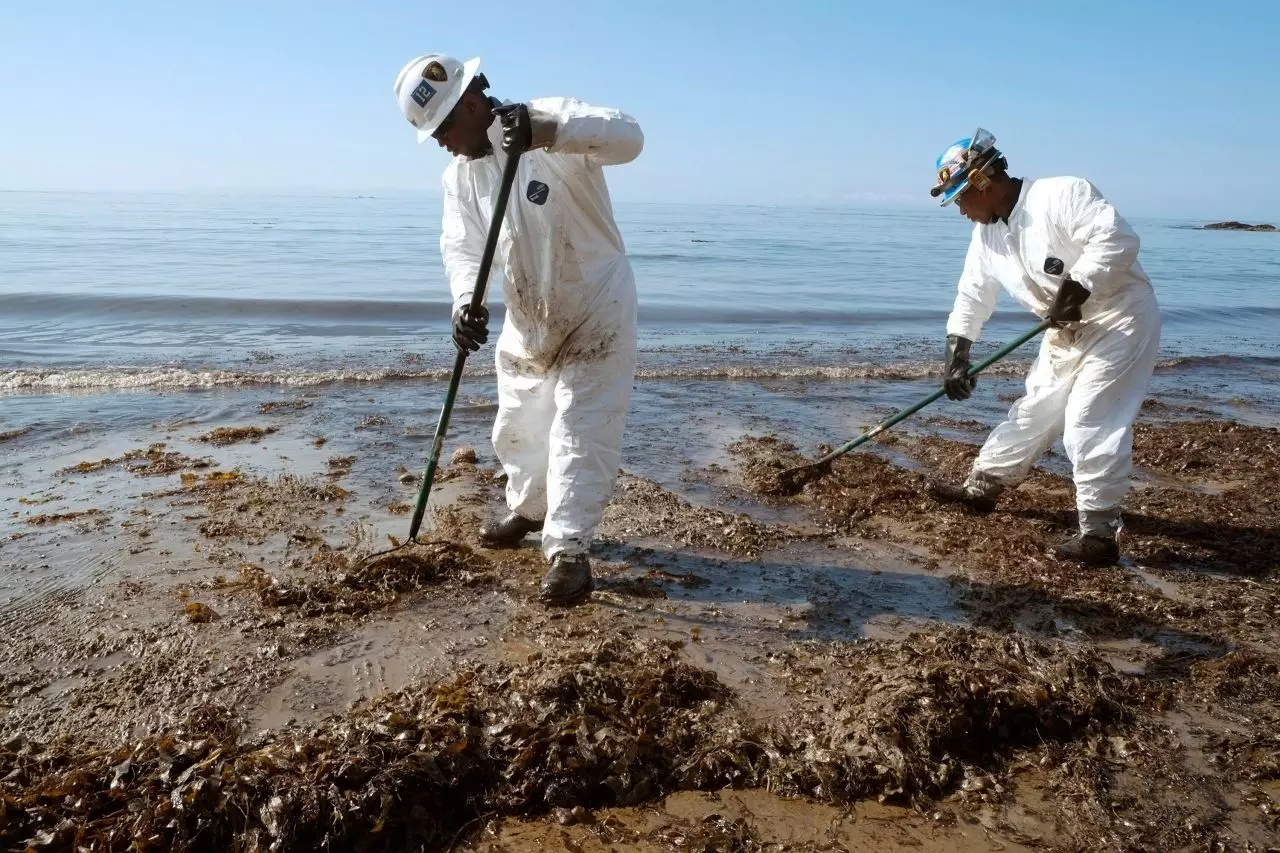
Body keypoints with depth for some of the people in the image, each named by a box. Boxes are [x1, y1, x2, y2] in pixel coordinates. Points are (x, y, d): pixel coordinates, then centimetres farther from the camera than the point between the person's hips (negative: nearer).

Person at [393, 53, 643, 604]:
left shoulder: (555, 123, -19)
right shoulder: (458, 176, 0)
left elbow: (627, 137, -36)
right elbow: (461, 247, -12)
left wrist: (547, 131, -53)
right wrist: (465, 303, -33)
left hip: (595, 313, -7)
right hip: (527, 322, 7)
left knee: (579, 434, -7)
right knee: (517, 428, 18)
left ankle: (568, 551, 2)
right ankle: (528, 511, 42)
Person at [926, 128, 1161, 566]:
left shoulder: (1060, 194, -22)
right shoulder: (987, 233, 4)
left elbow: (1118, 238, -31)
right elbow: (973, 295, 10)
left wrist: (1077, 287, -33)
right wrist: (957, 356, 7)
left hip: (1121, 317, -8)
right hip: (1069, 331, 8)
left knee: (1089, 423, -13)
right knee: (1034, 412, 16)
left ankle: (1099, 534, -5)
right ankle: (981, 486, 29)